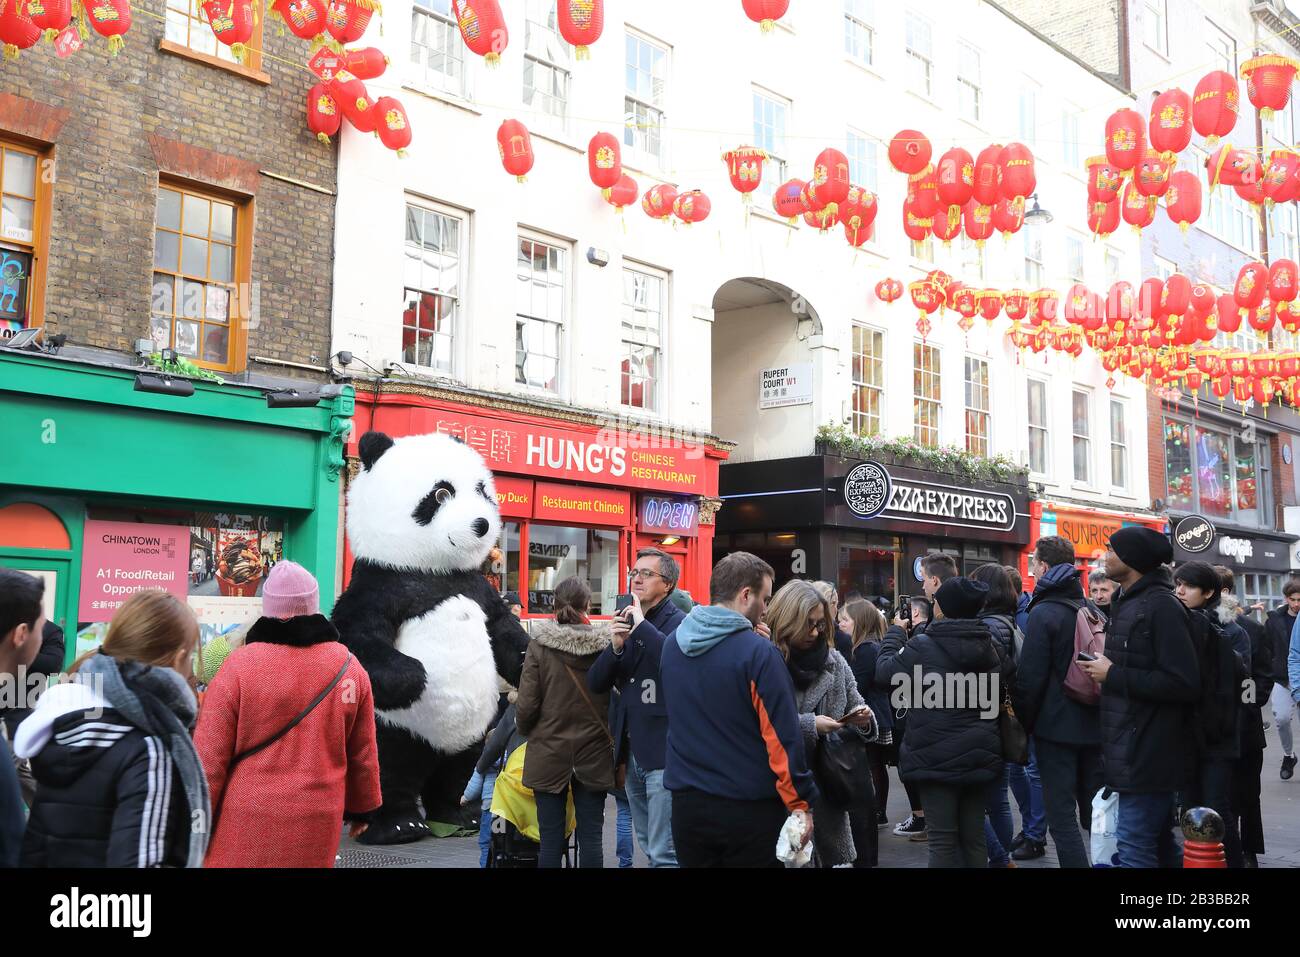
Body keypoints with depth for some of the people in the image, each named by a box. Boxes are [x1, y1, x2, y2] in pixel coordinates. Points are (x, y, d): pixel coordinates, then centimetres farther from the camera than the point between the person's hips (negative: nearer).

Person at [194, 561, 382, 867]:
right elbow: (363, 753, 9)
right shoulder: (349, 668, 1)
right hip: (317, 824, 2)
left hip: (245, 822, -2)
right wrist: (361, 807, 23)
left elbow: (209, 754, -6)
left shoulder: (239, 665, -8)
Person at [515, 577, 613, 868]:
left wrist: (525, 730, 13)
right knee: (591, 838, 7)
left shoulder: (539, 646, -9)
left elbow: (526, 704, -7)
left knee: (551, 839, 6)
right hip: (594, 755, 1)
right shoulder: (606, 645, -6)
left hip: (549, 754, -1)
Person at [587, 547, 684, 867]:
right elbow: (596, 683, 7)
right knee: (648, 846, 18)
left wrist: (642, 625, -24)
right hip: (632, 752, 8)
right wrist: (616, 646, -10)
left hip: (665, 753, -8)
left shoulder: (679, 622, -10)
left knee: (664, 853, -5)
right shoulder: (625, 621, 12)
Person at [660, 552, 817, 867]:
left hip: (686, 803, 5)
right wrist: (799, 802, -8)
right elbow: (783, 735, -17)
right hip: (749, 808, -5)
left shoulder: (672, 645, 3)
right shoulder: (758, 651, -17)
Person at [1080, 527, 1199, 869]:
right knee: (1158, 844, 18)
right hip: (1132, 750, 10)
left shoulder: (1160, 606, -16)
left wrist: (1113, 675, -18)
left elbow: (1184, 683, -23)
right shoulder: (1127, 603, 15)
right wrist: (1106, 668, 8)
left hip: (1147, 753, -10)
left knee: (1135, 848, -7)